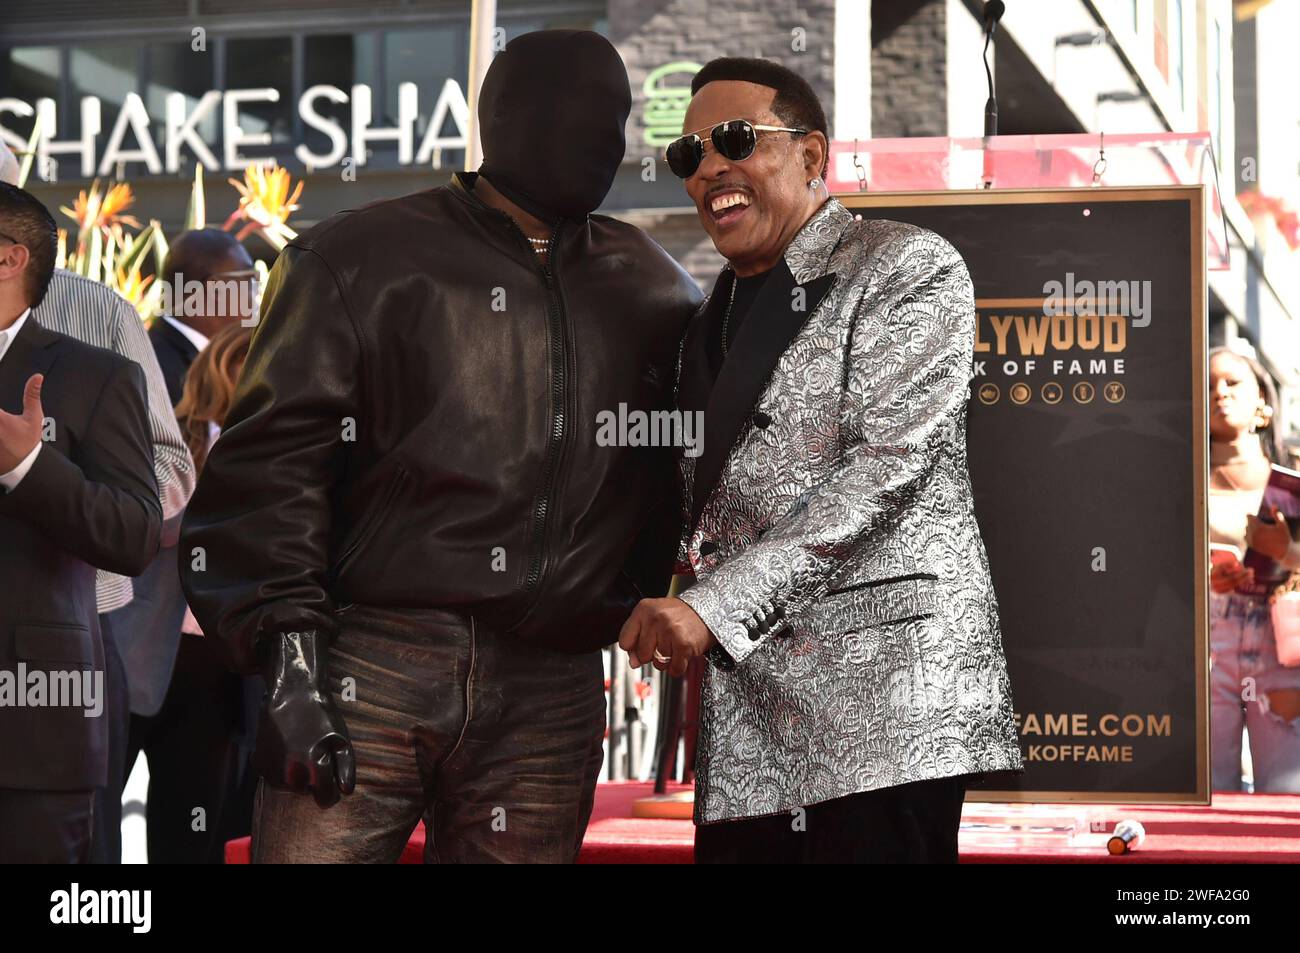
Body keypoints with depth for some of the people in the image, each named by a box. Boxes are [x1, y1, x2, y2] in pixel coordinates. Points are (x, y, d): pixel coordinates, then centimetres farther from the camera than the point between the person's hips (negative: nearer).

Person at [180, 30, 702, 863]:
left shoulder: (656, 292, 16)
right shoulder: (363, 257, 6)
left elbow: (682, 489, 24)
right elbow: (274, 460, 0)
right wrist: (289, 653, -9)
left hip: (548, 700, 3)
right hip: (368, 668, -3)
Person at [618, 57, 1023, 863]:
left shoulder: (906, 268, -2)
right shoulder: (719, 321, 21)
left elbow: (886, 466, -13)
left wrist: (714, 607, -17)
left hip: (883, 682, -7)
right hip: (746, 718, 7)